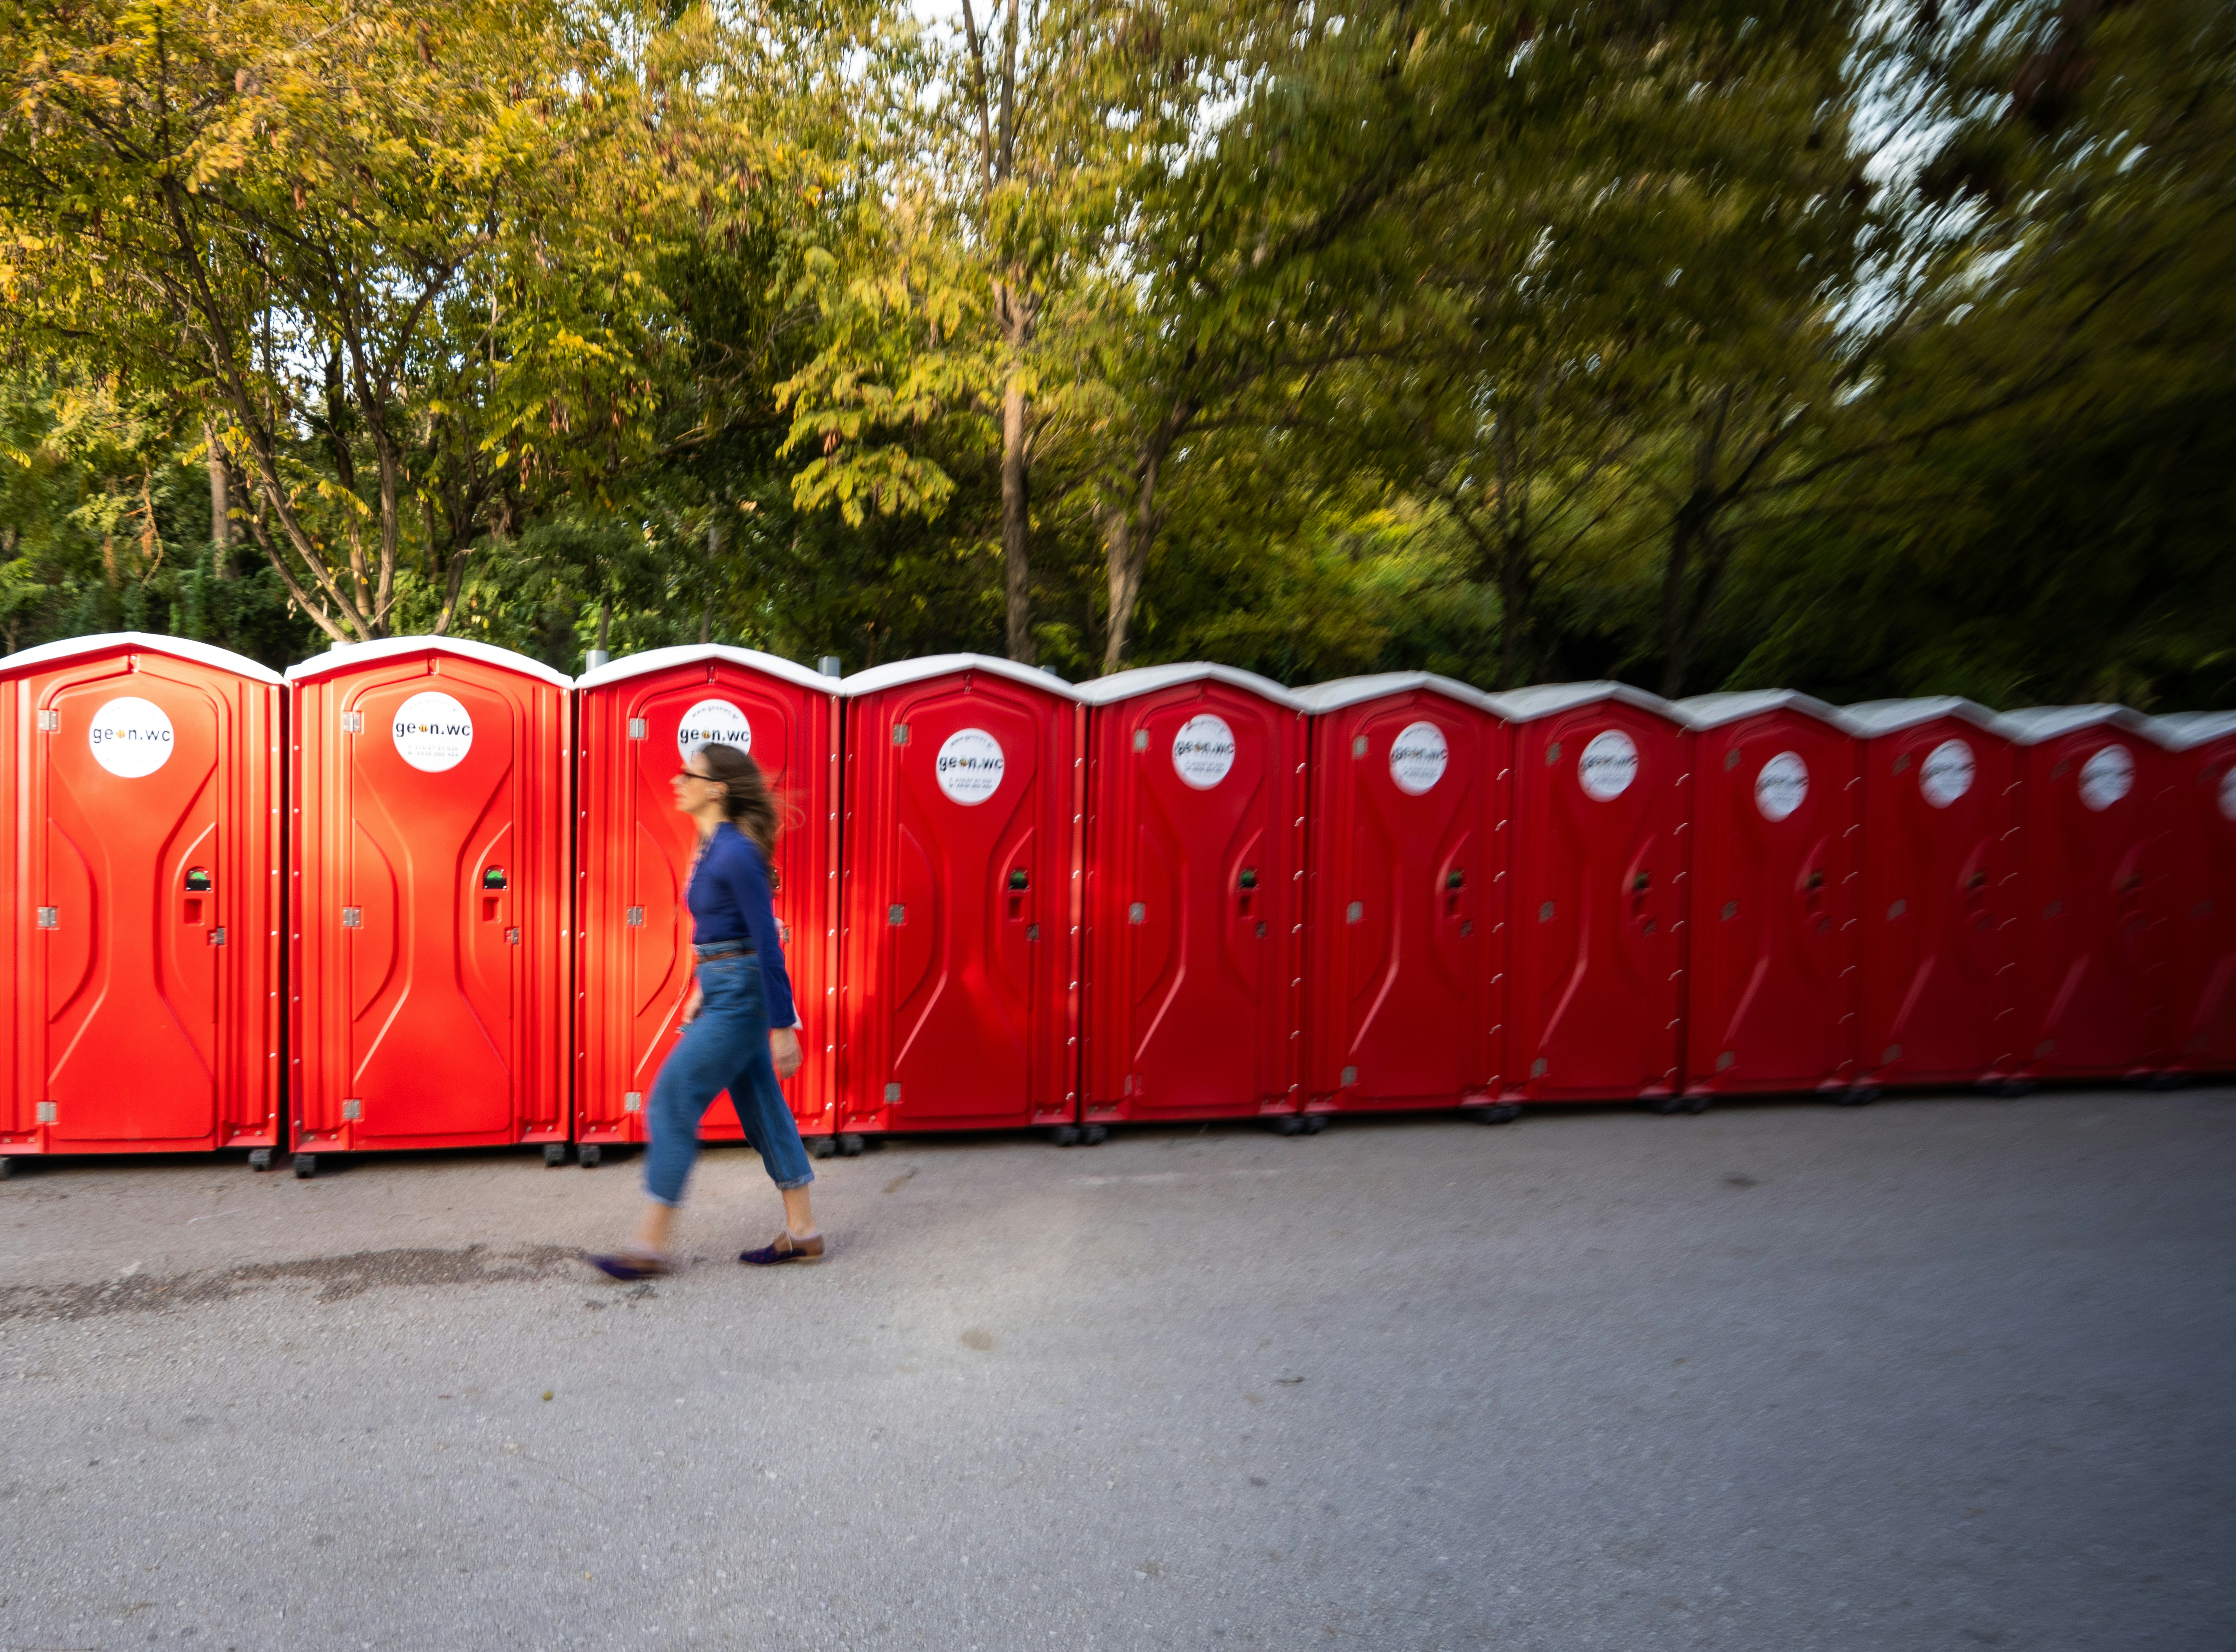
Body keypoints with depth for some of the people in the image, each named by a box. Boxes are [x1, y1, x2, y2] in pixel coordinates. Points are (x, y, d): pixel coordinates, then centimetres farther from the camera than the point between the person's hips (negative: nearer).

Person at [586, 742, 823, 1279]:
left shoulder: (736, 853, -19)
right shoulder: (712, 845, 10)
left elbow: (767, 941, -20)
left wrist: (783, 1027, -19)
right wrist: (703, 988, 24)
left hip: (739, 997, -10)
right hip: (726, 993, 10)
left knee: (672, 1102, -4)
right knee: (761, 1108, 13)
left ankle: (650, 1246, 8)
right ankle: (802, 1233, 23)